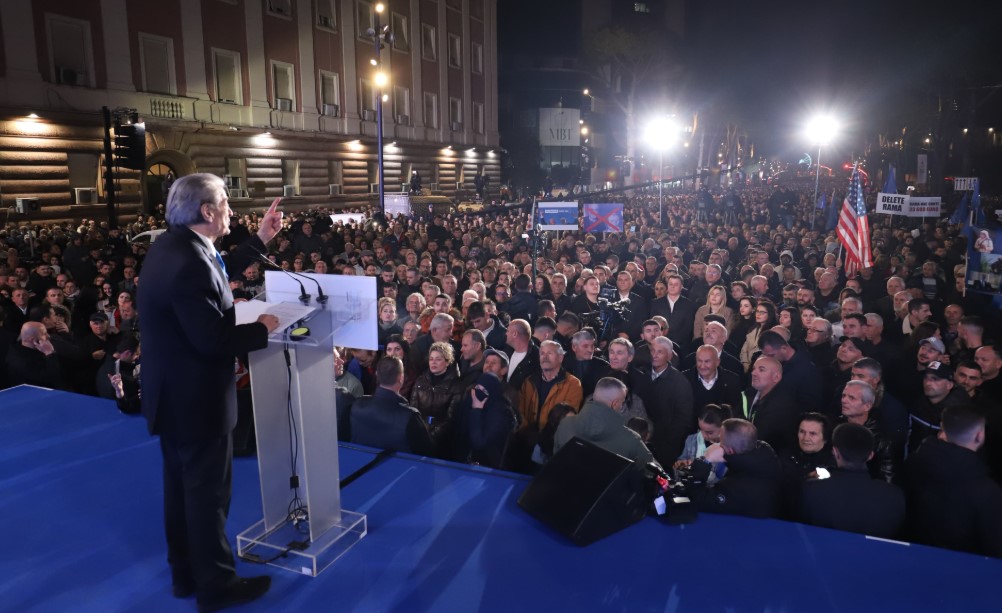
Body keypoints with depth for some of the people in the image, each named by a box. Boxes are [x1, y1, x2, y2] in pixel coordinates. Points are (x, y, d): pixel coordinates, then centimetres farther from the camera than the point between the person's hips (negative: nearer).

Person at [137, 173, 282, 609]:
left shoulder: (172, 244, 3)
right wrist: (262, 328, -13)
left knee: (181, 483, 21)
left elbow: (217, 274, 17)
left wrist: (261, 240, 15)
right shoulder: (188, 262, -28)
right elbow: (213, 340, -29)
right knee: (208, 490, 6)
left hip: (173, 390, 10)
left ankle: (185, 573, 38)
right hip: (195, 397, -10)